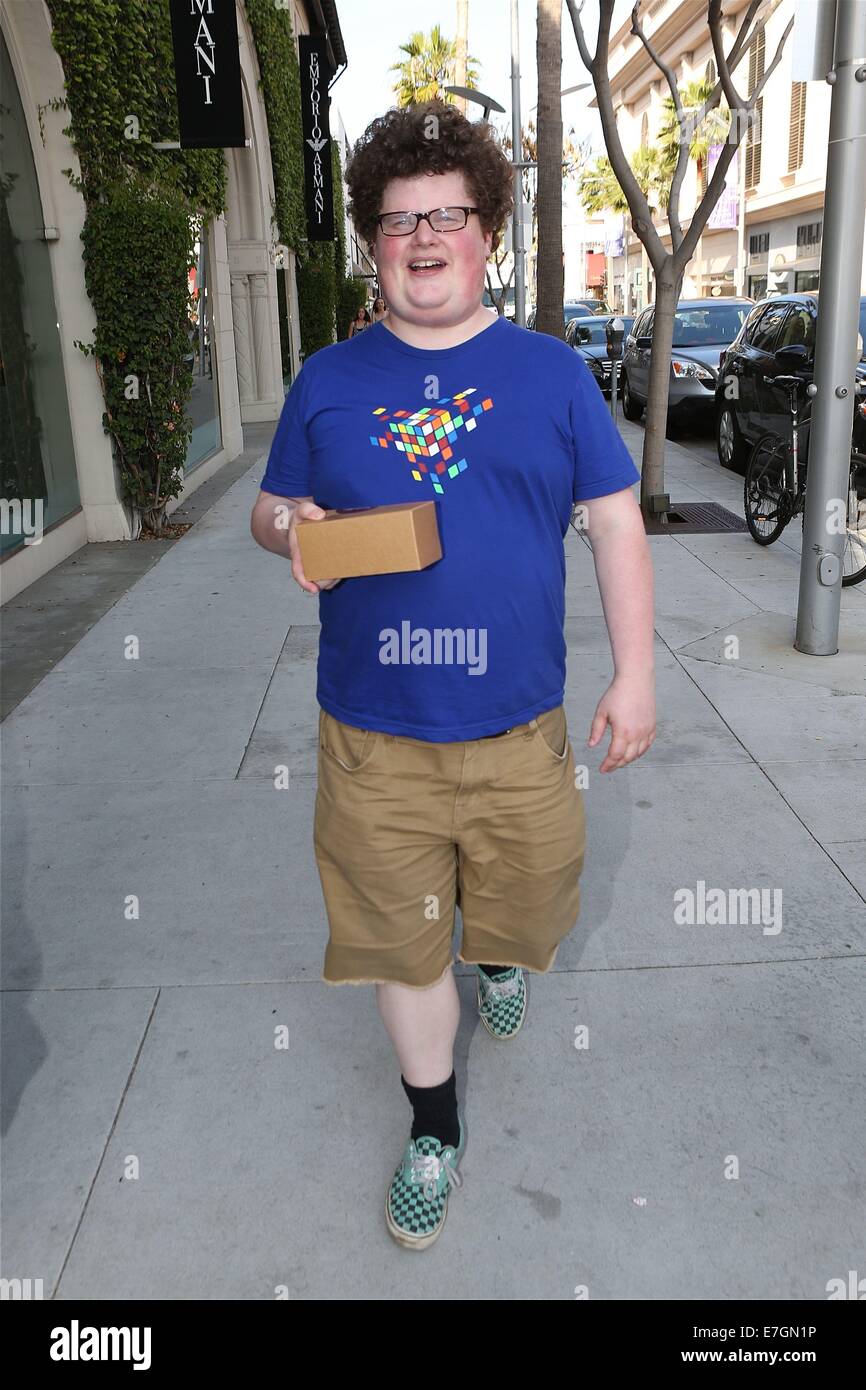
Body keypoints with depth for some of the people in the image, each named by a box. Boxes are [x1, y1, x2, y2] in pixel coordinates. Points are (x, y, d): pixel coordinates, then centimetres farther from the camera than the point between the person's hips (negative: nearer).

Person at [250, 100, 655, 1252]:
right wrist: (289, 528, -13)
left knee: (525, 900, 20)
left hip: (520, 725, 0)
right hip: (373, 735, 1)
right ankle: (435, 1124, 37)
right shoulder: (328, 381, 4)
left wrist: (635, 672, -3)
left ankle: (500, 959, 59)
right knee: (401, 935, 12)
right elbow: (271, 508, 12)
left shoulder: (552, 372, 1)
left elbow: (615, 523, 2)